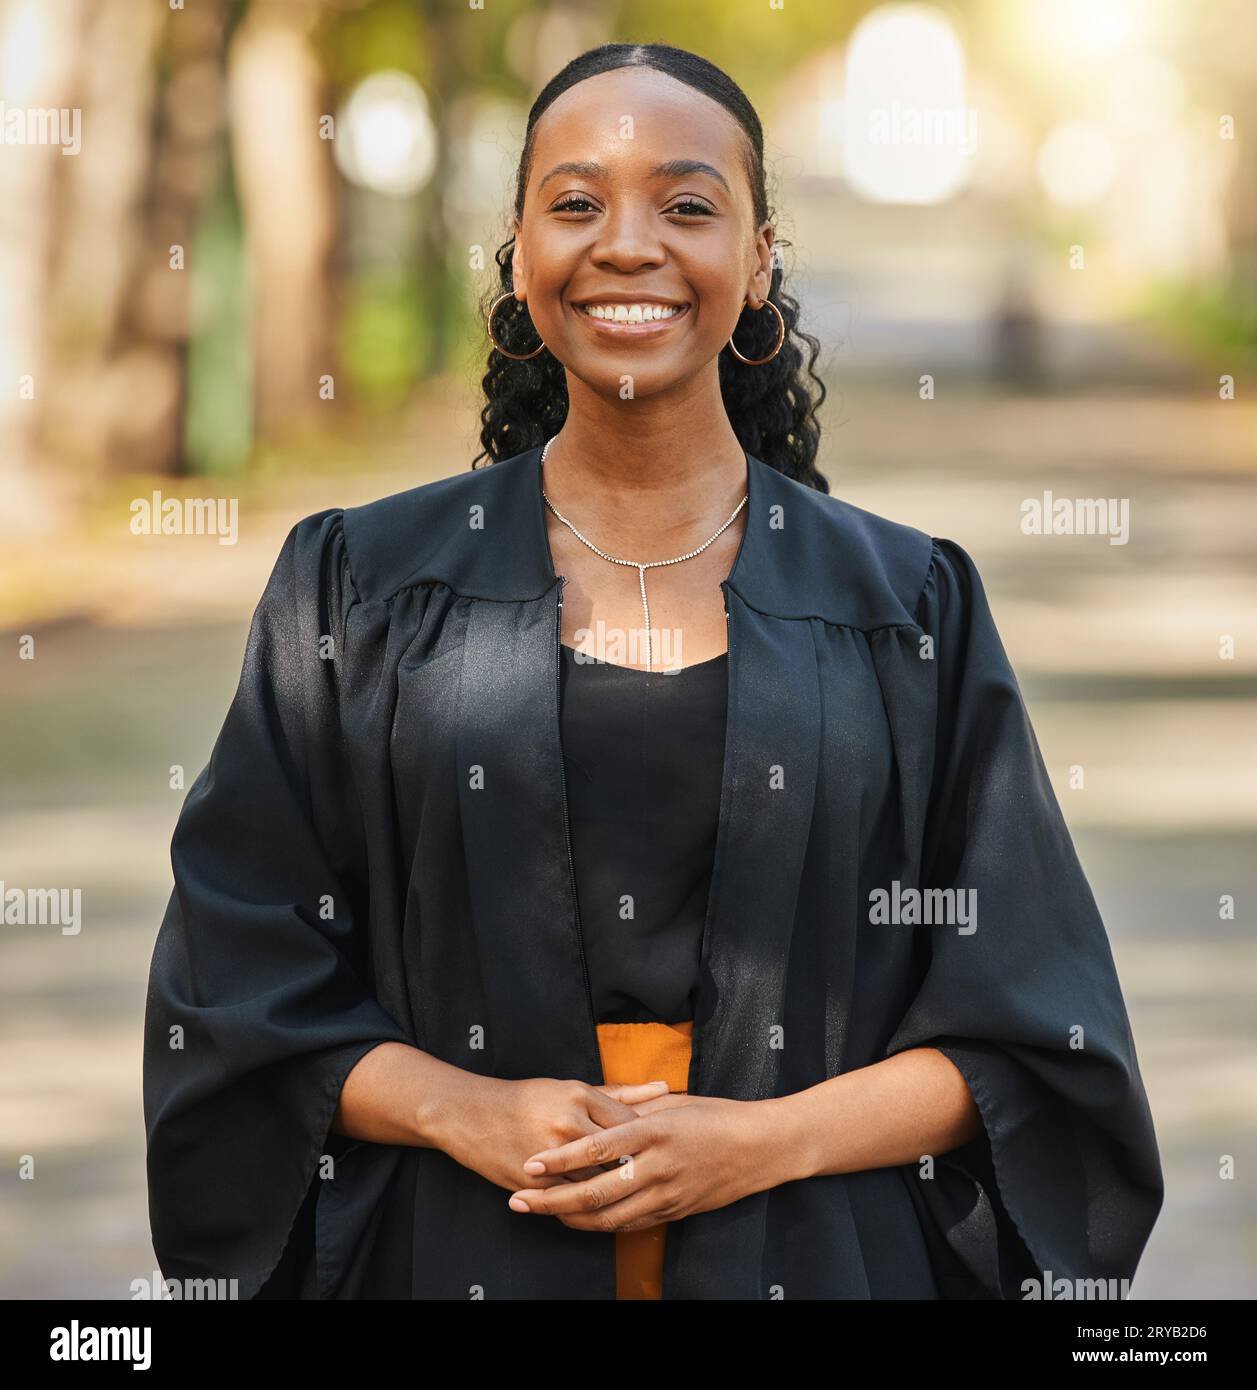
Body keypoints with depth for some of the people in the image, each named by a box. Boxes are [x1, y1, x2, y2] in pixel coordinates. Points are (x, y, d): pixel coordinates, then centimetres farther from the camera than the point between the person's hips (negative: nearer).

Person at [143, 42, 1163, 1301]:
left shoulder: (910, 607, 2)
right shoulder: (359, 586, 3)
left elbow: (1028, 1023, 1)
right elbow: (240, 985, 1)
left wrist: (773, 1139, -14)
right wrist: (463, 1113, -15)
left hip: (819, 1256, 0)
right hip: (455, 1256, 0)